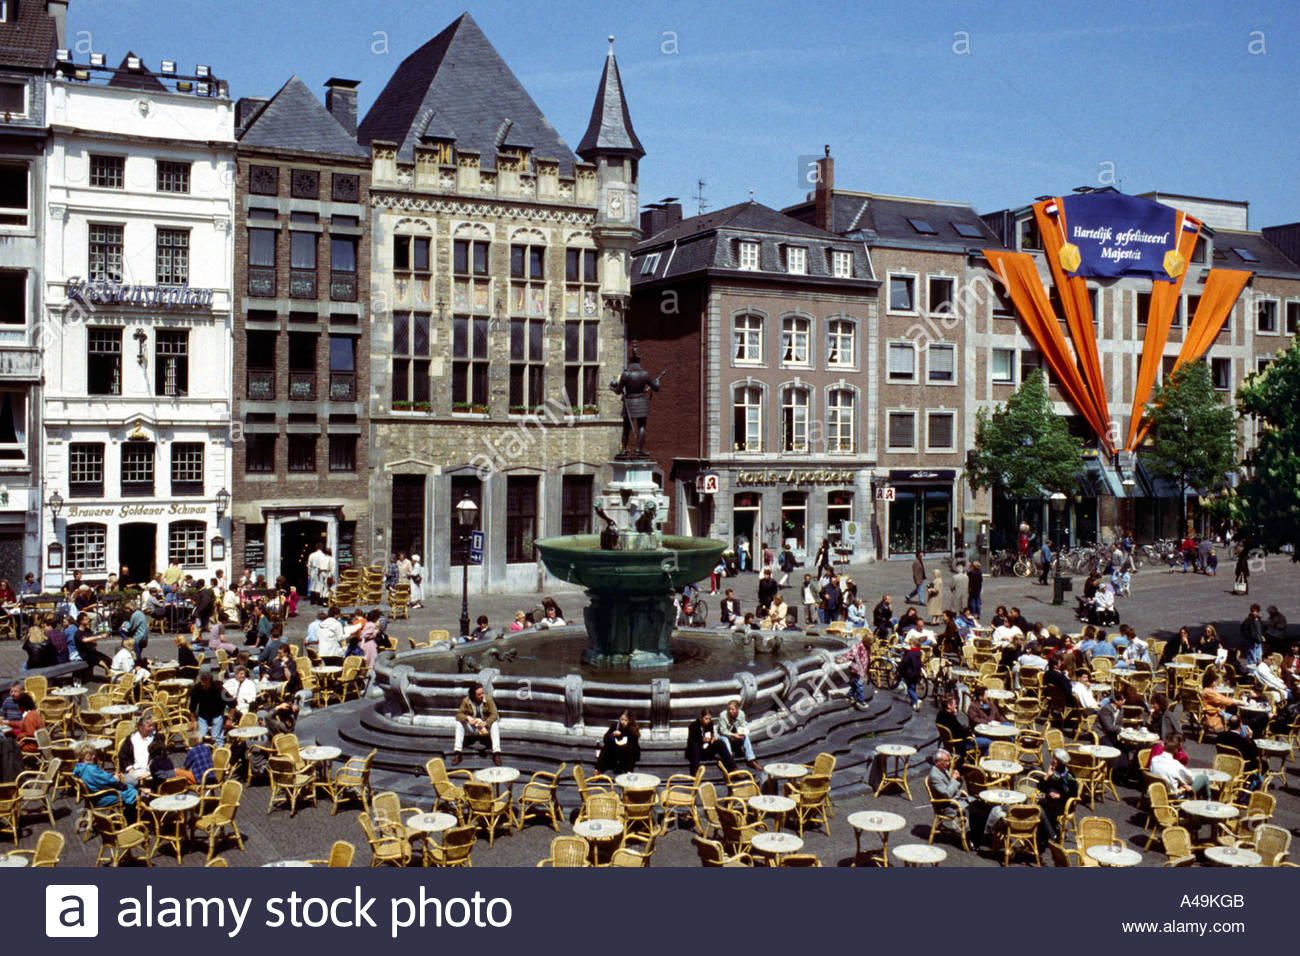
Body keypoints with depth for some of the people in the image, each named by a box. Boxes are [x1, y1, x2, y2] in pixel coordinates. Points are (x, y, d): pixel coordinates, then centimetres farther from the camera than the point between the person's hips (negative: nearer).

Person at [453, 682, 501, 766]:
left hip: (485, 726, -1)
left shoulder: (488, 699, -12)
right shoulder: (466, 701, -10)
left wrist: (486, 723, -37)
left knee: (495, 723, -31)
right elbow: (459, 714, -12)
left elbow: (494, 715, -17)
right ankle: (457, 751, -29)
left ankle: (496, 752, -39)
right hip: (471, 728, 1)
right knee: (459, 723, -24)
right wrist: (467, 718, -34)